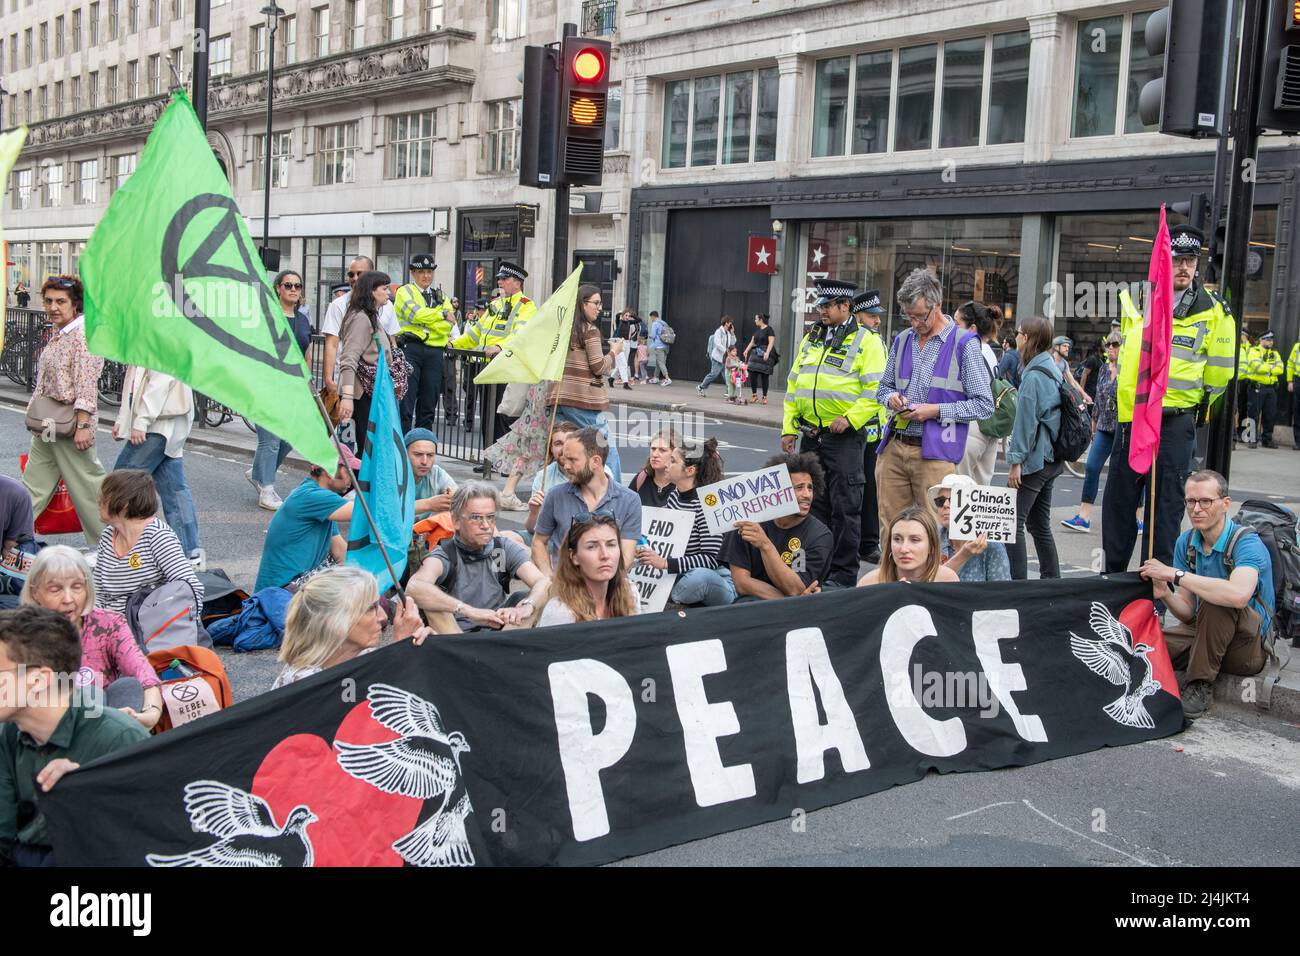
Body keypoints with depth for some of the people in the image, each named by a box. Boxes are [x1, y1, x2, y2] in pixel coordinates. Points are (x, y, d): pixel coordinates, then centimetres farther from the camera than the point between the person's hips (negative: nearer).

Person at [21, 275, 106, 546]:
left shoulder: (83, 334, -13)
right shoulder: (59, 335, 16)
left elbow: (86, 384, -19)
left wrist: (83, 425, -23)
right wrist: (37, 417, 22)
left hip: (68, 423, -9)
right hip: (47, 425, 9)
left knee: (88, 487, -3)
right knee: (34, 484, 10)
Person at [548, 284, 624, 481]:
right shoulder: (590, 330, -8)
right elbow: (599, 367, -10)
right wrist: (614, 351, 5)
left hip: (559, 397, 7)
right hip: (583, 400, -7)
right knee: (607, 449, 1)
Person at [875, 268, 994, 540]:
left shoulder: (964, 345, -3)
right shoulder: (902, 340, 15)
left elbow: (984, 405, -4)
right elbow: (883, 387, 27)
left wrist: (936, 410, -13)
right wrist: (891, 398, 2)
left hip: (934, 453, -5)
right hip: (893, 448, 5)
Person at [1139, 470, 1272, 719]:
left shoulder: (1247, 543, -21)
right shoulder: (1186, 542, 0)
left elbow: (1238, 594, -44)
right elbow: (1188, 613, 1)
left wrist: (1175, 574, -36)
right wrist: (1165, 595, -23)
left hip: (1249, 647, -5)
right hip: (1203, 633, 5)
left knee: (1216, 601, -34)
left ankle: (1200, 684, -20)